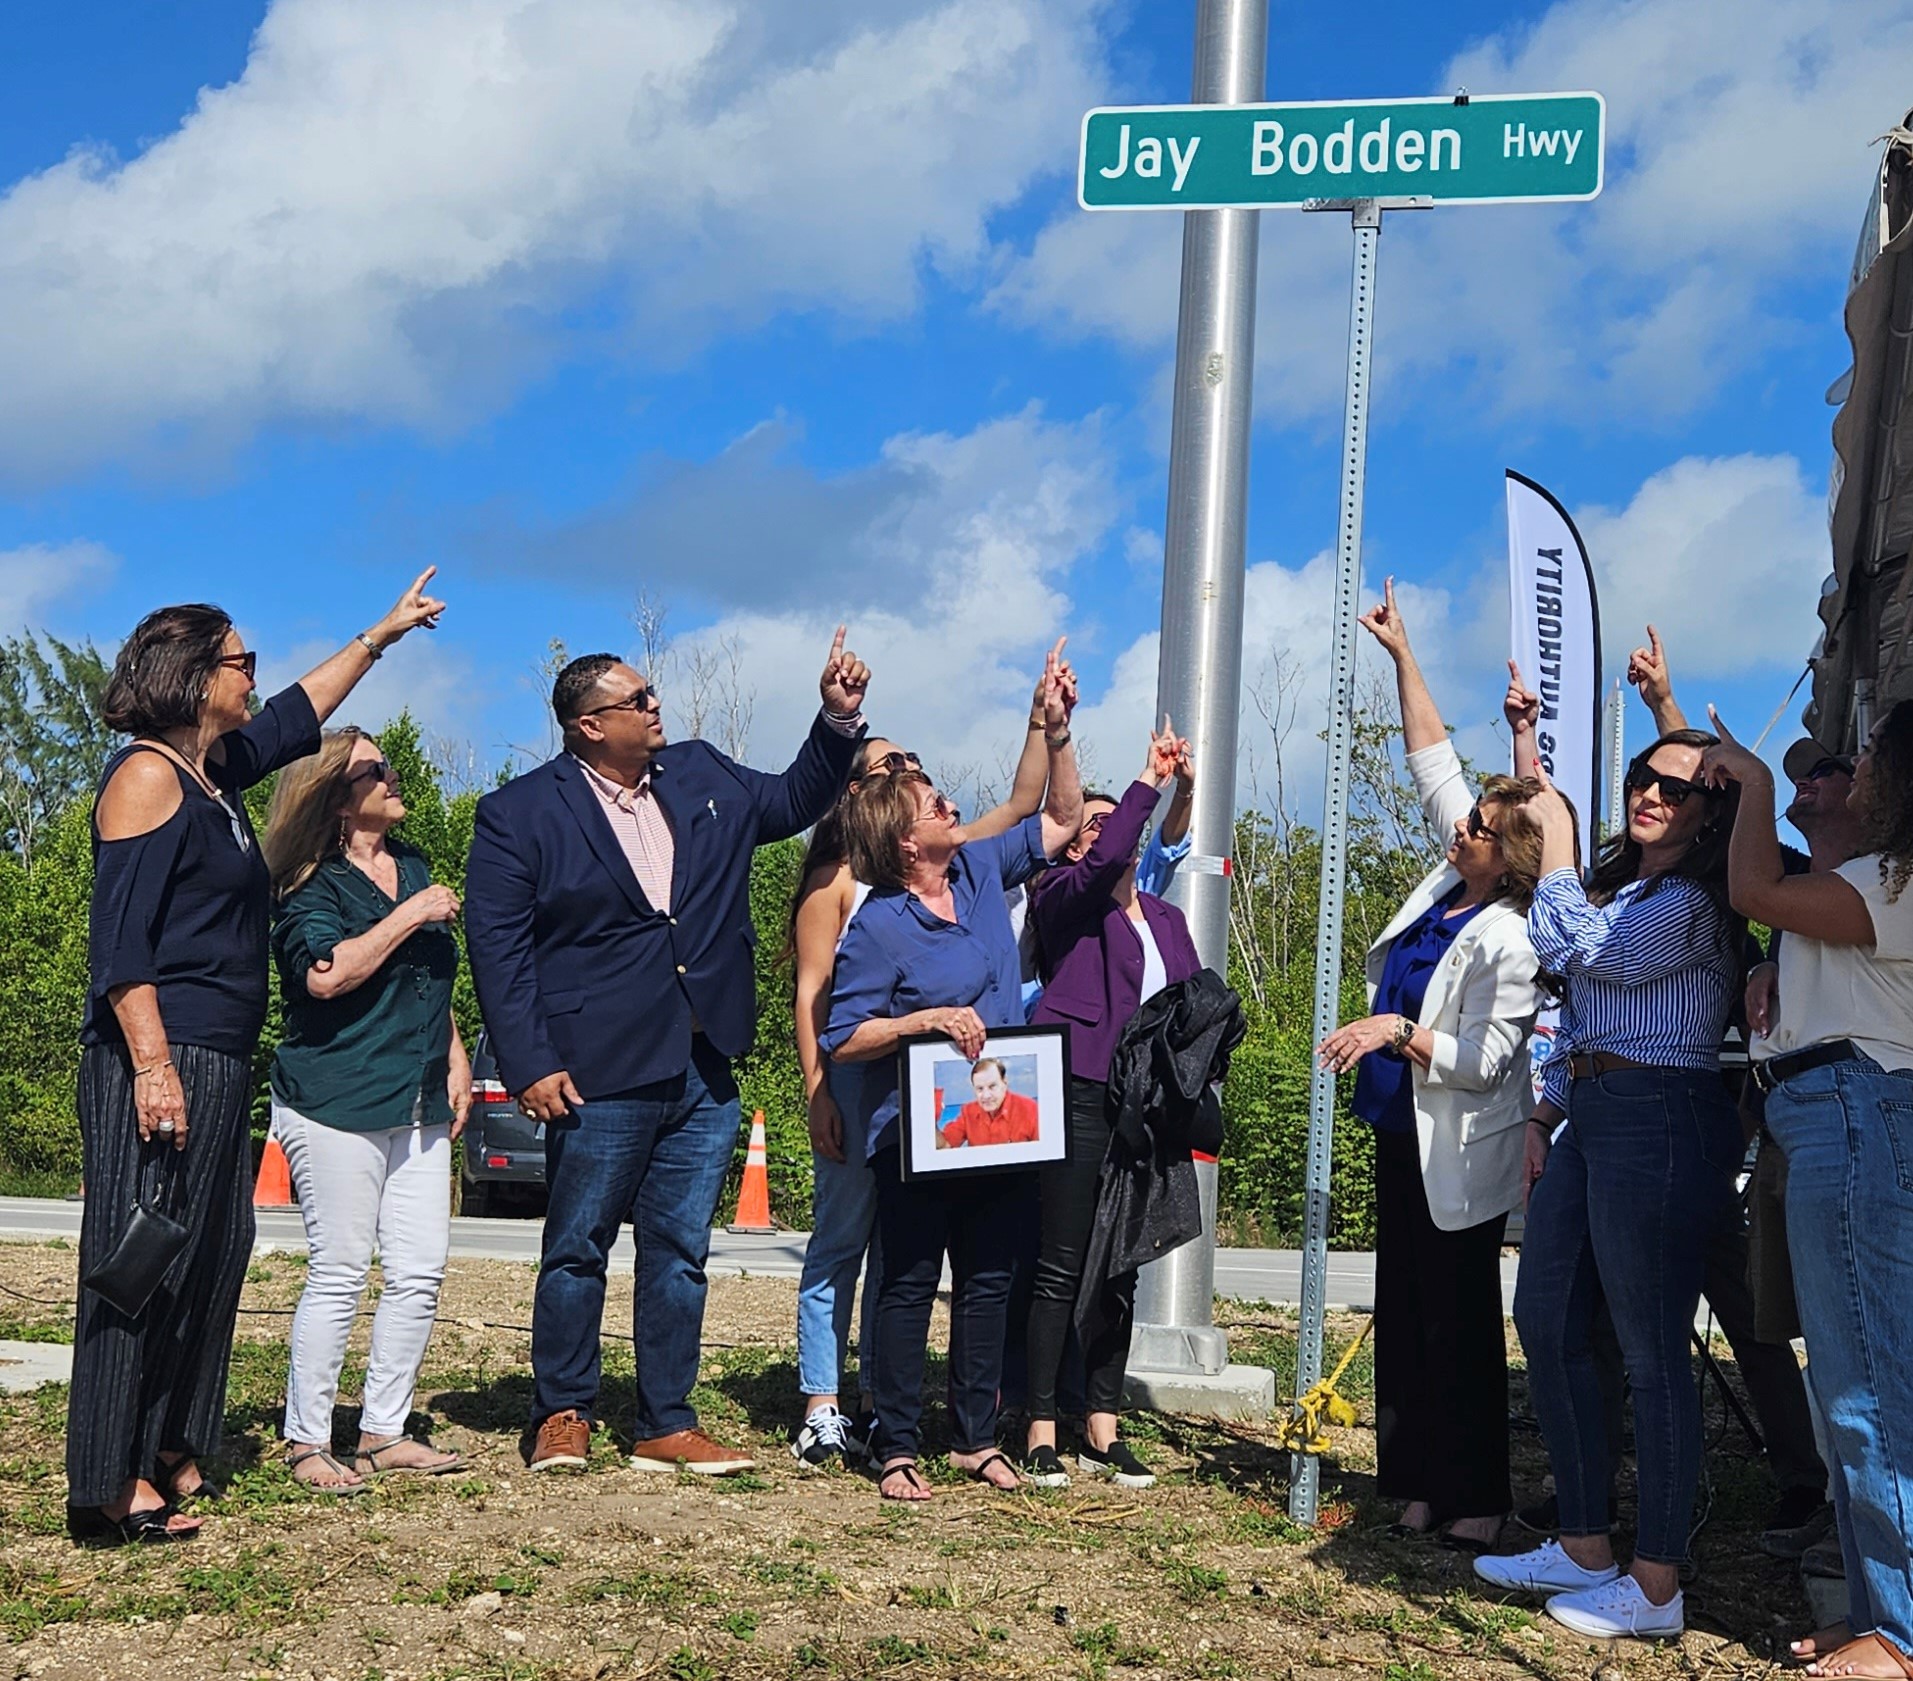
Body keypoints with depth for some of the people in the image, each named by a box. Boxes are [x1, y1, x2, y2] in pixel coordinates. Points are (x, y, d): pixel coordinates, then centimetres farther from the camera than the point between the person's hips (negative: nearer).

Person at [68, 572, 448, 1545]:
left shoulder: (217, 770, 16)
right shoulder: (148, 776, -10)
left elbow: (296, 714, 36)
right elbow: (119, 936, -17)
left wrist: (381, 636, 42)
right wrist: (152, 1065, -23)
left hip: (218, 1065, 10)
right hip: (158, 1061, -10)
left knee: (211, 1258, 12)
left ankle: (170, 1455, 20)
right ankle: (109, 1486, -6)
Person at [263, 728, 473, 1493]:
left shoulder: (413, 867, 16)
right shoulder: (314, 885, -6)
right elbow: (327, 974, -24)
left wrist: (456, 1058, 18)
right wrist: (409, 916, -18)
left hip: (419, 1107, 7)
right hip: (337, 1105, -7)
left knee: (420, 1275, 4)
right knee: (339, 1276, -5)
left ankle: (383, 1431, 15)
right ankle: (306, 1440, 6)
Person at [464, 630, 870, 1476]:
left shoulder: (701, 777, 11)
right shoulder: (520, 813, -5)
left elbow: (793, 801, 25)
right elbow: (498, 946, -8)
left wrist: (839, 718, 10)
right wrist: (530, 1066, -14)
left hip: (703, 1073, 5)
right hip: (600, 1074, -5)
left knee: (680, 1250, 9)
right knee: (577, 1248, 6)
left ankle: (666, 1427, 18)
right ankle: (561, 1418, 21)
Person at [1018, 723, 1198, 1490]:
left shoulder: (1164, 917, 20)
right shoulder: (1064, 894, 2)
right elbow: (1102, 864, -20)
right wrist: (1150, 779, -15)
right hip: (1081, 1100, -6)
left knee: (1123, 1273, 9)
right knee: (1061, 1269, -3)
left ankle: (1103, 1428, 16)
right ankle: (1041, 1431, 3)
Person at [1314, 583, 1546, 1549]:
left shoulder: (1510, 942, -21)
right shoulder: (1450, 877, 2)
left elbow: (1482, 1062, -23)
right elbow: (1433, 761, 10)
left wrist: (1394, 1031, -25)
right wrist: (1402, 656, 10)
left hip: (1458, 1160, -9)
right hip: (1401, 1135, 9)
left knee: (1460, 1324, -2)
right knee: (1402, 1314, 11)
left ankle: (1474, 1497, 5)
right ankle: (1414, 1481, 18)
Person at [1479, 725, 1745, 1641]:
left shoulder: (1693, 905, -10)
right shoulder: (1616, 886, 20)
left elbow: (1572, 948, -18)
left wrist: (1556, 840, -7)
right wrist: (1542, 1115, 19)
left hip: (1659, 1120, -10)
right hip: (1590, 1119, 10)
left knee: (1650, 1349, -5)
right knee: (1545, 1320, 12)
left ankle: (1657, 1585, 3)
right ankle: (1586, 1547, 21)